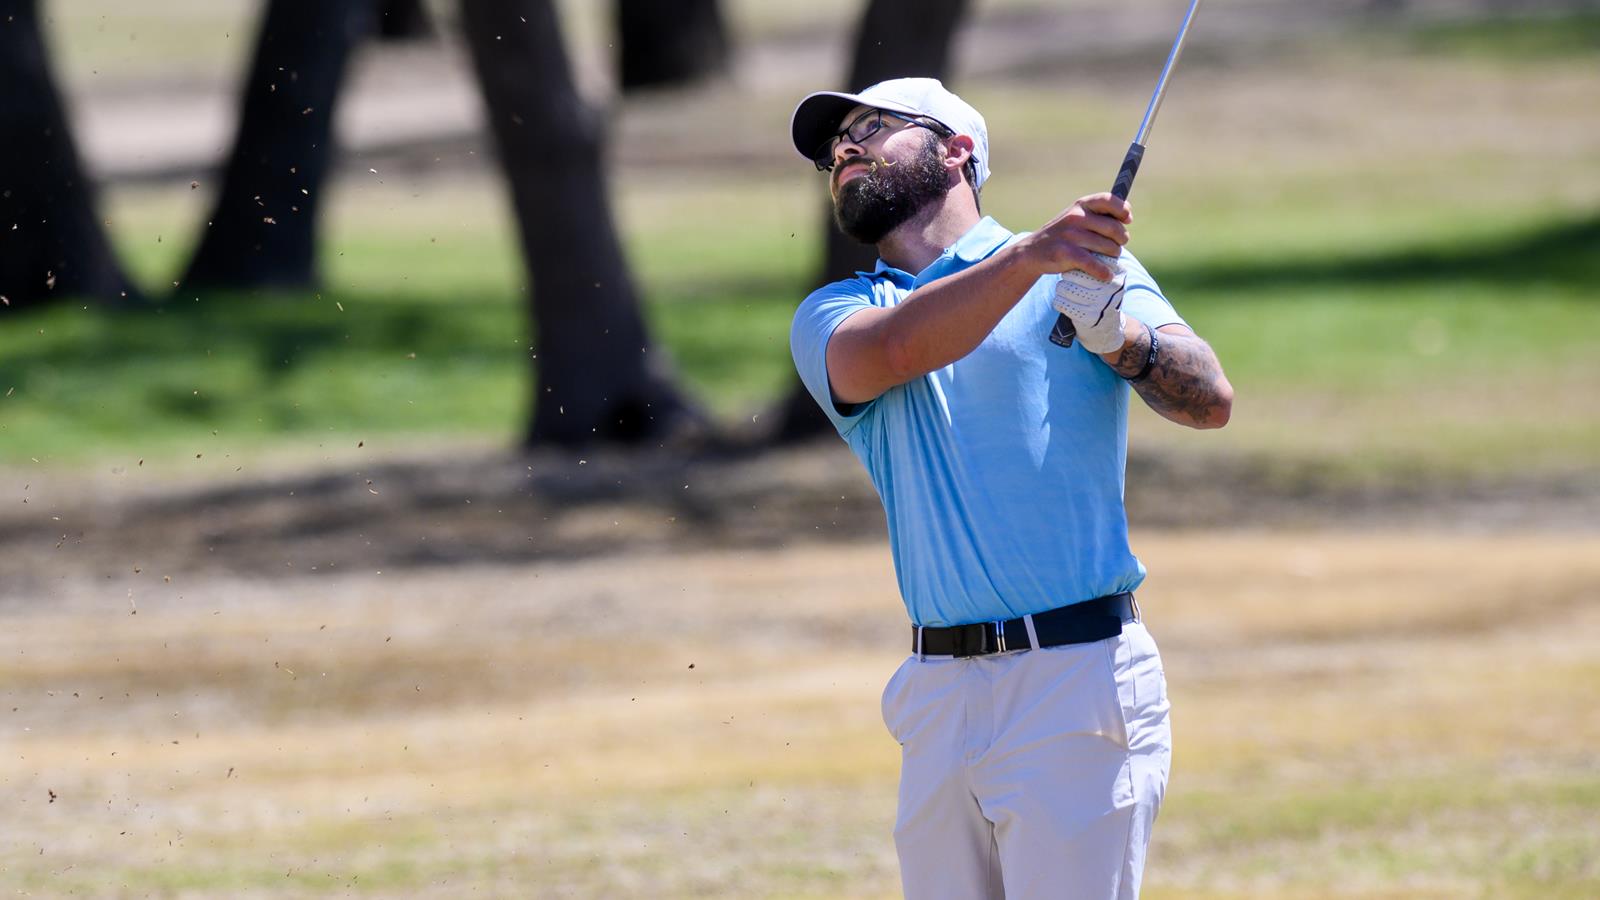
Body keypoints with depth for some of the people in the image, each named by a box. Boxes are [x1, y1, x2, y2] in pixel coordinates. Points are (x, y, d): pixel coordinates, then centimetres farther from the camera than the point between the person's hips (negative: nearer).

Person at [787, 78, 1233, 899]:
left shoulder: (1083, 271, 6)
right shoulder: (832, 317, 13)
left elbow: (1209, 400, -6)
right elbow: (885, 353, -11)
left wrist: (1115, 335, -27)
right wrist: (1027, 259, -27)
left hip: (1077, 678, -4)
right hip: (939, 697, 4)